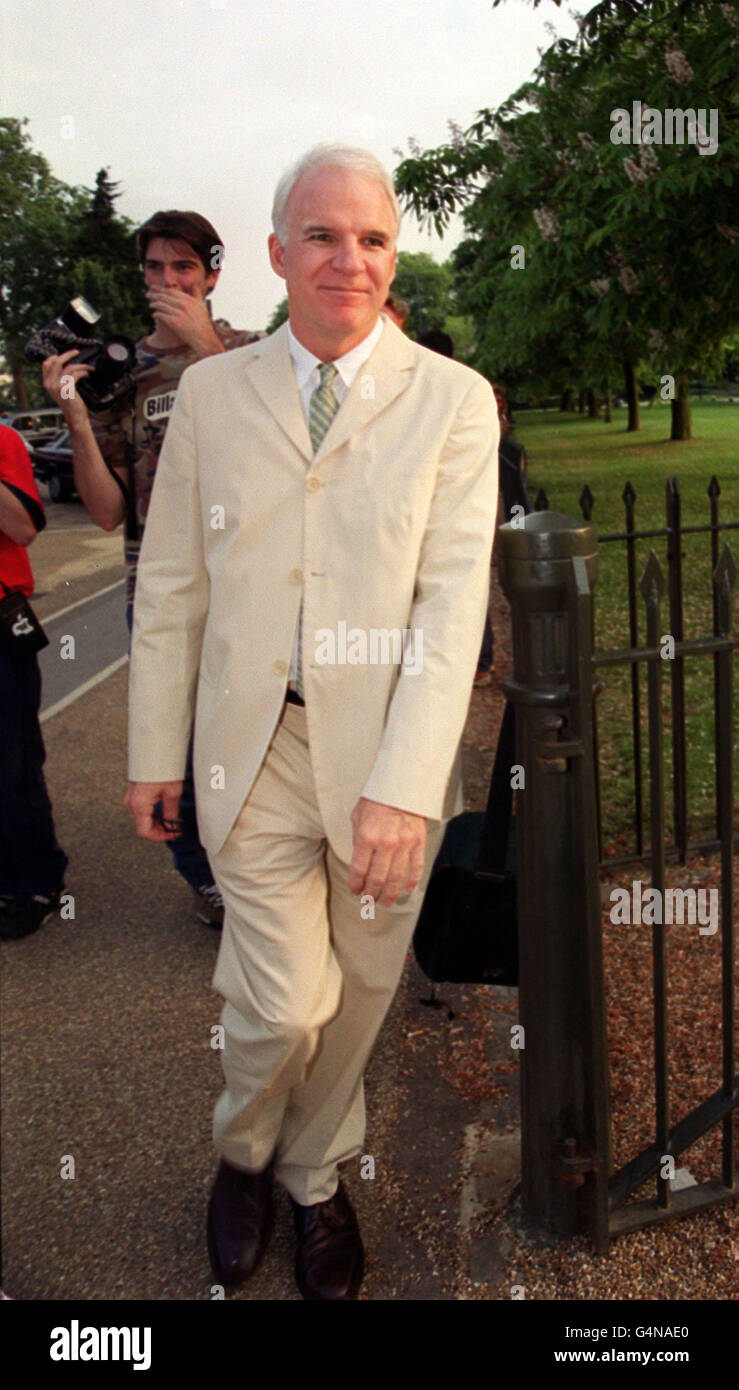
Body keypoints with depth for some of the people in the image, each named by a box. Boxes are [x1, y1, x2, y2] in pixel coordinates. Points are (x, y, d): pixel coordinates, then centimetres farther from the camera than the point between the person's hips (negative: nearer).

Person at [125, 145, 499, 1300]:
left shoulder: (454, 402, -3)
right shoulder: (211, 394, 4)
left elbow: (453, 604, -10)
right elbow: (170, 586, 7)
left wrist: (404, 785, -17)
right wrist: (156, 751, 6)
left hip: (387, 755, 0)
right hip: (255, 749, 0)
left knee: (359, 995, 13)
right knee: (284, 1007, -3)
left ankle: (315, 1180, 41)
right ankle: (244, 1152, 32)